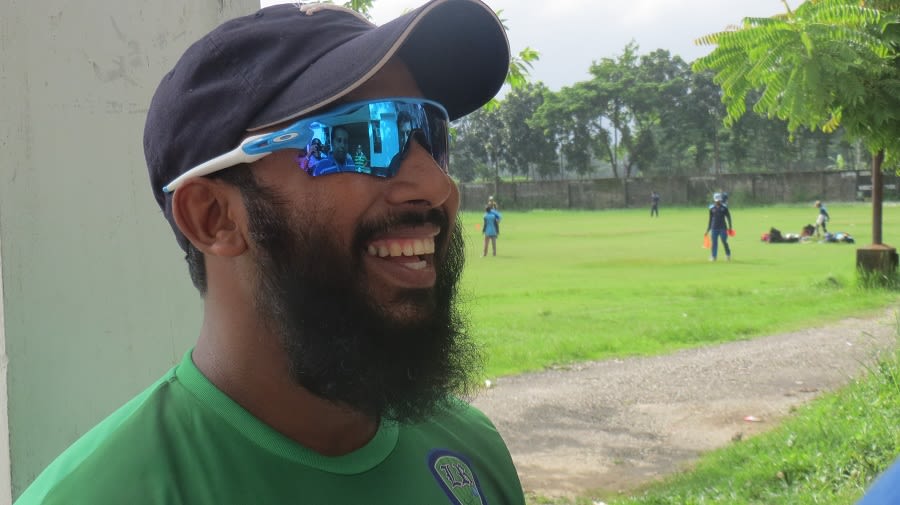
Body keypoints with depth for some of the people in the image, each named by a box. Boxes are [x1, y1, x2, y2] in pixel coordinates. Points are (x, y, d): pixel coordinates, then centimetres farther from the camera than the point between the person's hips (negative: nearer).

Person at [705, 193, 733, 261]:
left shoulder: (724, 207, 3)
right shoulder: (712, 208, 6)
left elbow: (728, 217, 6)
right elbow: (710, 219, 13)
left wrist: (730, 227, -1)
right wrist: (708, 230, 12)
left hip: (723, 227, -1)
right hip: (714, 228, 1)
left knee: (724, 242, -7)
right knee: (714, 242, -3)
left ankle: (728, 255, 11)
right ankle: (713, 257, -1)